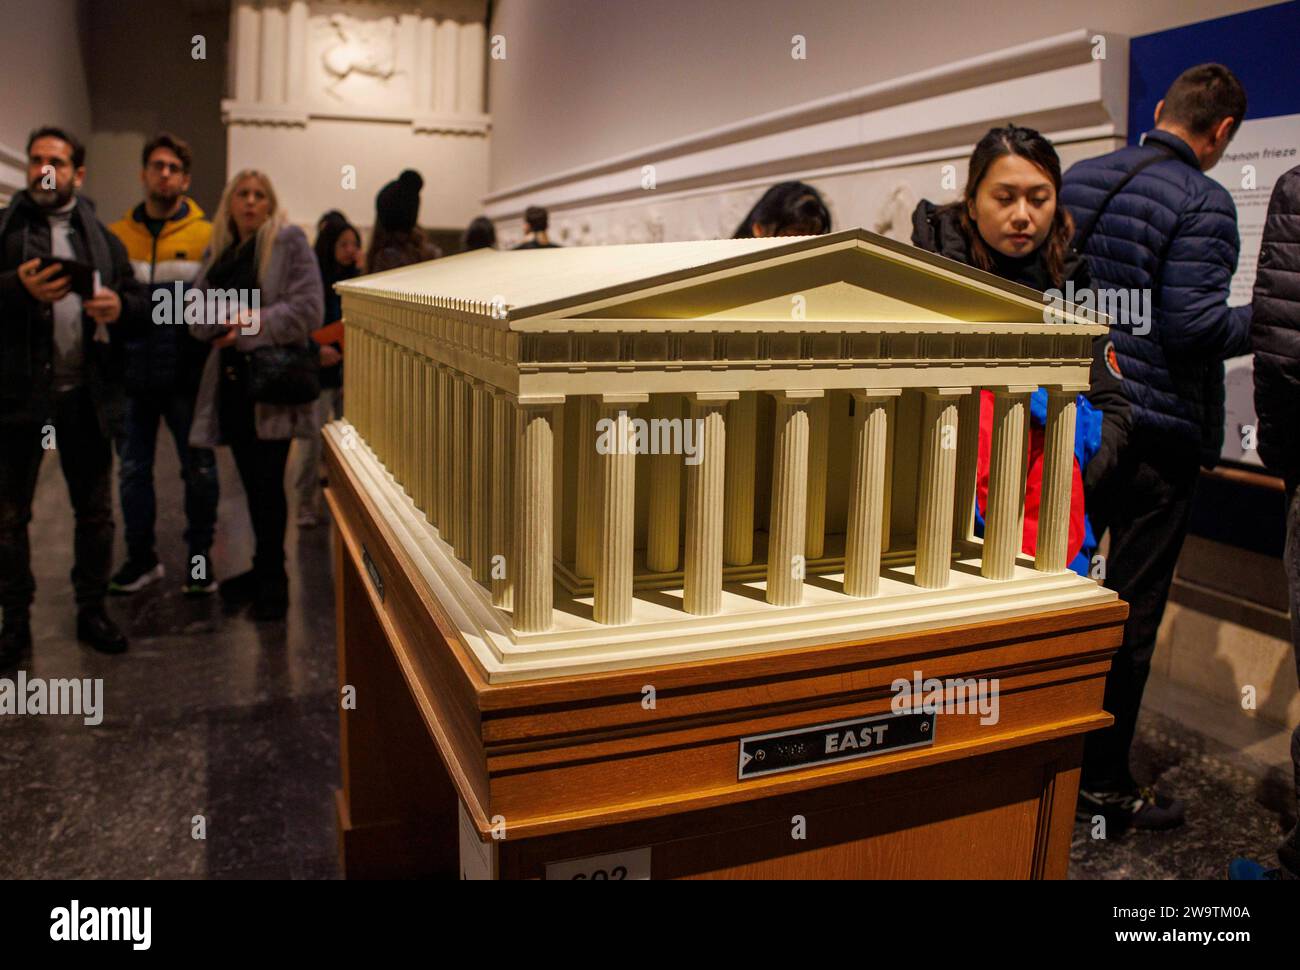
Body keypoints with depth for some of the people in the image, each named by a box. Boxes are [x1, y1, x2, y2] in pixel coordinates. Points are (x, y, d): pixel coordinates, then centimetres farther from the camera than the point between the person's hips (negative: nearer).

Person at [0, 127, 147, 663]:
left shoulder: (101, 237, 10)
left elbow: (139, 297, 9)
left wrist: (121, 306, -13)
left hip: (85, 394, 2)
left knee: (95, 511, 10)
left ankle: (92, 611, 25)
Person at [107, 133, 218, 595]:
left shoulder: (207, 235, -1)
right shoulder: (117, 234, 6)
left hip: (186, 376, -2)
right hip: (132, 376, 3)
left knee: (199, 470, 6)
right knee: (133, 469, 10)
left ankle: (200, 558, 19)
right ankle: (141, 557, 24)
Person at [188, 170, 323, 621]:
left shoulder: (289, 241, -1)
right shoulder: (217, 251, 18)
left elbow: (308, 308, -11)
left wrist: (254, 325, -14)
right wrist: (223, 320, -9)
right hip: (232, 380, 6)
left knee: (267, 482, -4)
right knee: (252, 480, 11)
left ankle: (272, 579, 6)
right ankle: (265, 569, 23)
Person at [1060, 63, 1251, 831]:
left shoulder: (1079, 179, 7)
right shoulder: (1203, 203, -13)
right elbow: (1195, 327, -19)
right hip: (1155, 434, -7)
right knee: (1131, 612, 3)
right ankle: (1104, 784, 15)